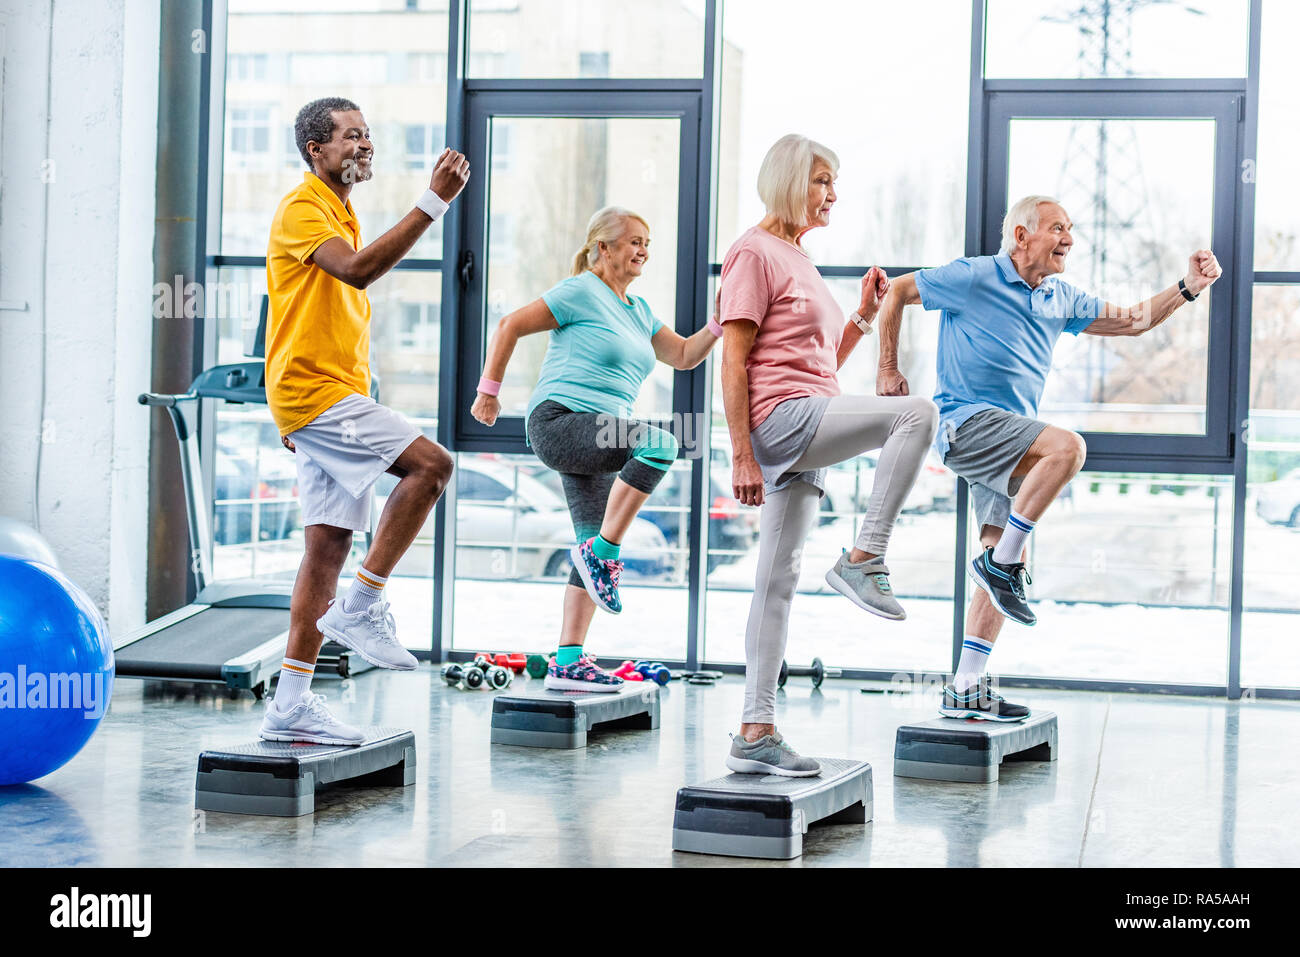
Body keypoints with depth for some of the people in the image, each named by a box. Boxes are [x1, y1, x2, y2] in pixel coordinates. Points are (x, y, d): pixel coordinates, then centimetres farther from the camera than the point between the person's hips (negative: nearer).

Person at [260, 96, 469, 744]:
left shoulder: (340, 214, 22)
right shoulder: (302, 209, -9)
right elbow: (356, 268, -28)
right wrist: (434, 202, -30)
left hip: (338, 398, 10)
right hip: (315, 394, -10)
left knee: (330, 545, 6)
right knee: (430, 464, -20)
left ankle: (291, 705, 8)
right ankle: (361, 607, -14)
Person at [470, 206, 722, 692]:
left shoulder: (638, 311, 21)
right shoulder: (581, 292, -4)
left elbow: (685, 355, 23)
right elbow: (510, 327, -3)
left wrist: (720, 323, 7)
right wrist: (488, 393, -1)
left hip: (598, 437, 9)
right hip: (558, 420, -9)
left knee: (595, 547, 3)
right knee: (660, 445, -30)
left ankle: (567, 662, 5)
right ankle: (603, 553, -21)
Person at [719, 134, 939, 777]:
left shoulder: (799, 259, 24)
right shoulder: (755, 251, -4)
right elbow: (734, 358, -11)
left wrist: (864, 316, 11)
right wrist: (742, 455, -17)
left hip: (808, 432, 9)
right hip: (782, 417, -9)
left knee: (777, 580, 6)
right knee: (917, 412, -24)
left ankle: (755, 732, 7)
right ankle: (863, 561, -21)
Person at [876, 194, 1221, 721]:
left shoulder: (1060, 299, 15)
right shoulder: (975, 278, -5)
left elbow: (1132, 320, 20)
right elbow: (898, 291, 2)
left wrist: (1189, 286, 6)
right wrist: (888, 370, 1)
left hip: (1008, 439, 8)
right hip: (966, 420, -8)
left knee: (1008, 568, 4)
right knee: (1067, 446, -31)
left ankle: (966, 689, 8)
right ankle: (998, 561, -22)